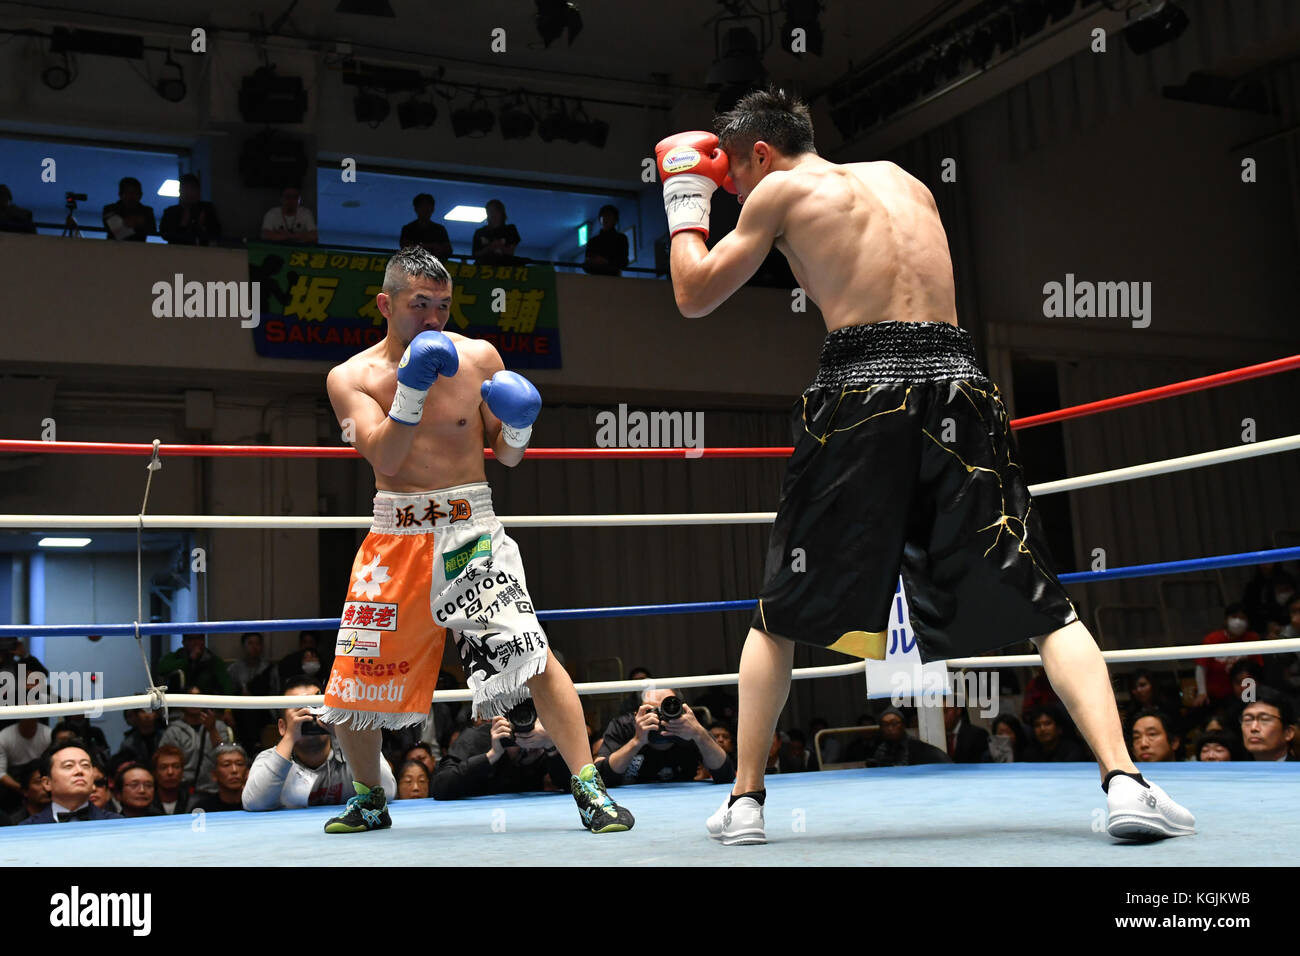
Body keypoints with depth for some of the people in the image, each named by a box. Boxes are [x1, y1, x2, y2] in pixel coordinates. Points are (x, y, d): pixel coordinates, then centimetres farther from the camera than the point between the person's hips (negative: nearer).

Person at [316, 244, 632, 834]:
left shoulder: (478, 358, 2)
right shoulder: (351, 377, 1)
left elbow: (507, 456, 9)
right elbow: (384, 458, -12)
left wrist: (519, 426, -13)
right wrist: (412, 389, -23)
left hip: (470, 527, -1)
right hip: (394, 534, 2)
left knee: (533, 657, -17)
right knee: (349, 686, 6)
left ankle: (588, 788, -9)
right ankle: (369, 800, 31)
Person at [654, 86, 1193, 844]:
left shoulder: (783, 188, 10)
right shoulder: (904, 179, 24)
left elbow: (696, 297, 14)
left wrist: (686, 199, 28)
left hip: (861, 391, -3)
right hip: (957, 387, 3)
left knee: (779, 615, 13)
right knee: (1044, 606, 5)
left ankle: (745, 800, 13)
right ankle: (1124, 782, -10)